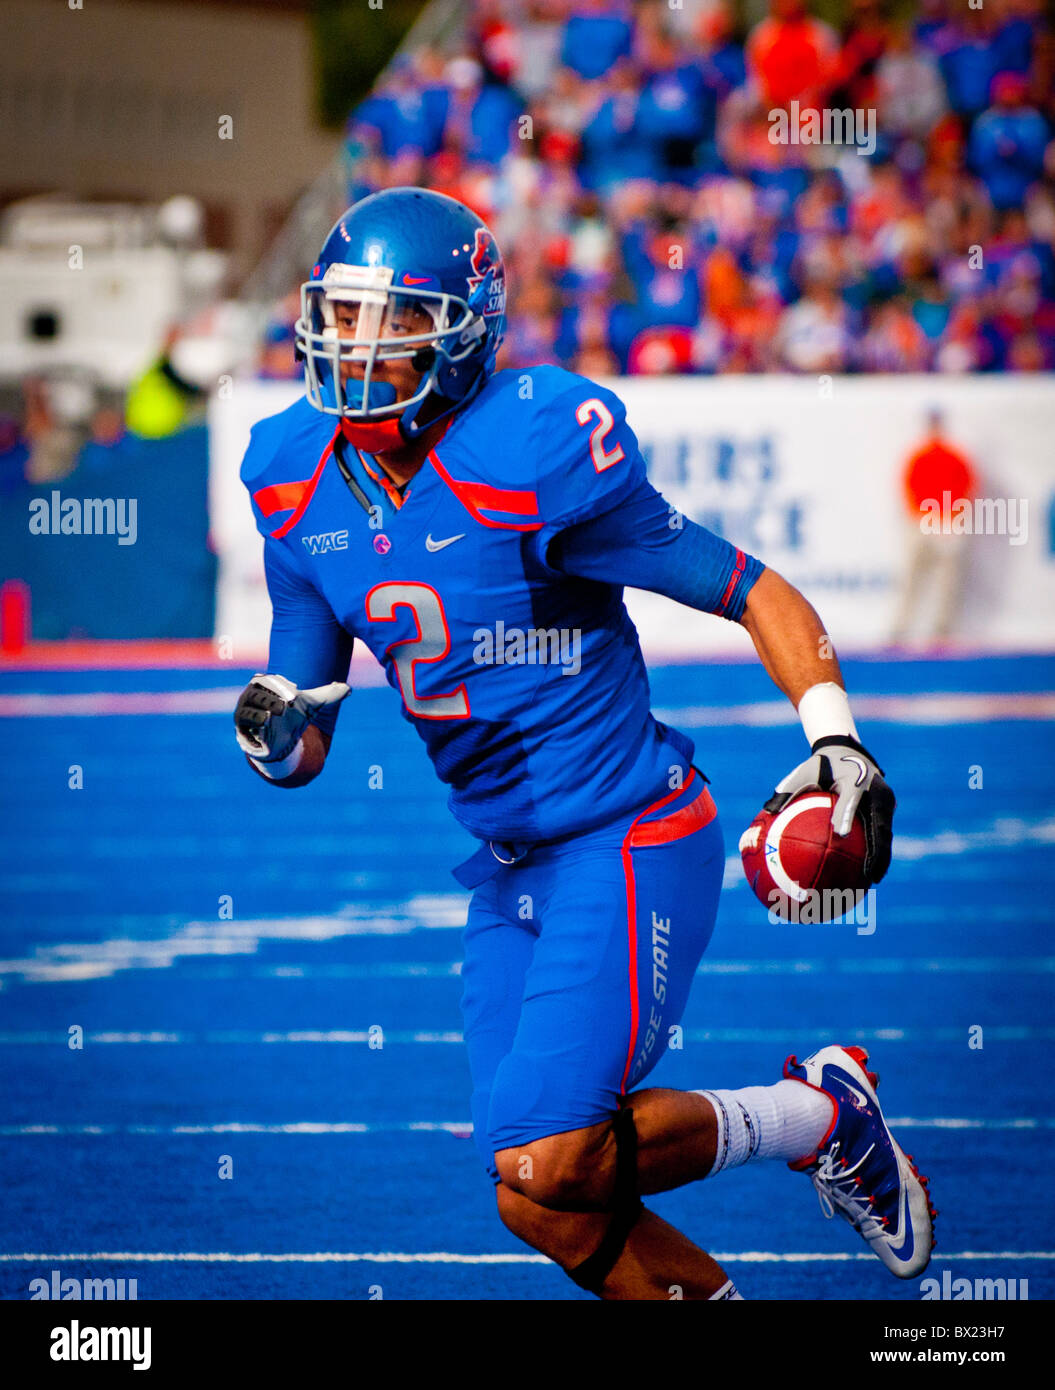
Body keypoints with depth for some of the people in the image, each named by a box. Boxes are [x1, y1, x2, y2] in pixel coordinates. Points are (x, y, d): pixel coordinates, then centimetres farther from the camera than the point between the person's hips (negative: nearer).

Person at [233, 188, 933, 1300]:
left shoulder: (534, 457, -18)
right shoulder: (301, 487, 1)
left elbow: (756, 593, -11)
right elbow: (300, 740, 8)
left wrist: (837, 740, -23)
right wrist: (276, 734, -15)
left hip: (629, 841, -7)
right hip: (508, 867, 7)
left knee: (545, 1166, -17)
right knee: (543, 1197, 1)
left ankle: (822, 1115, 6)